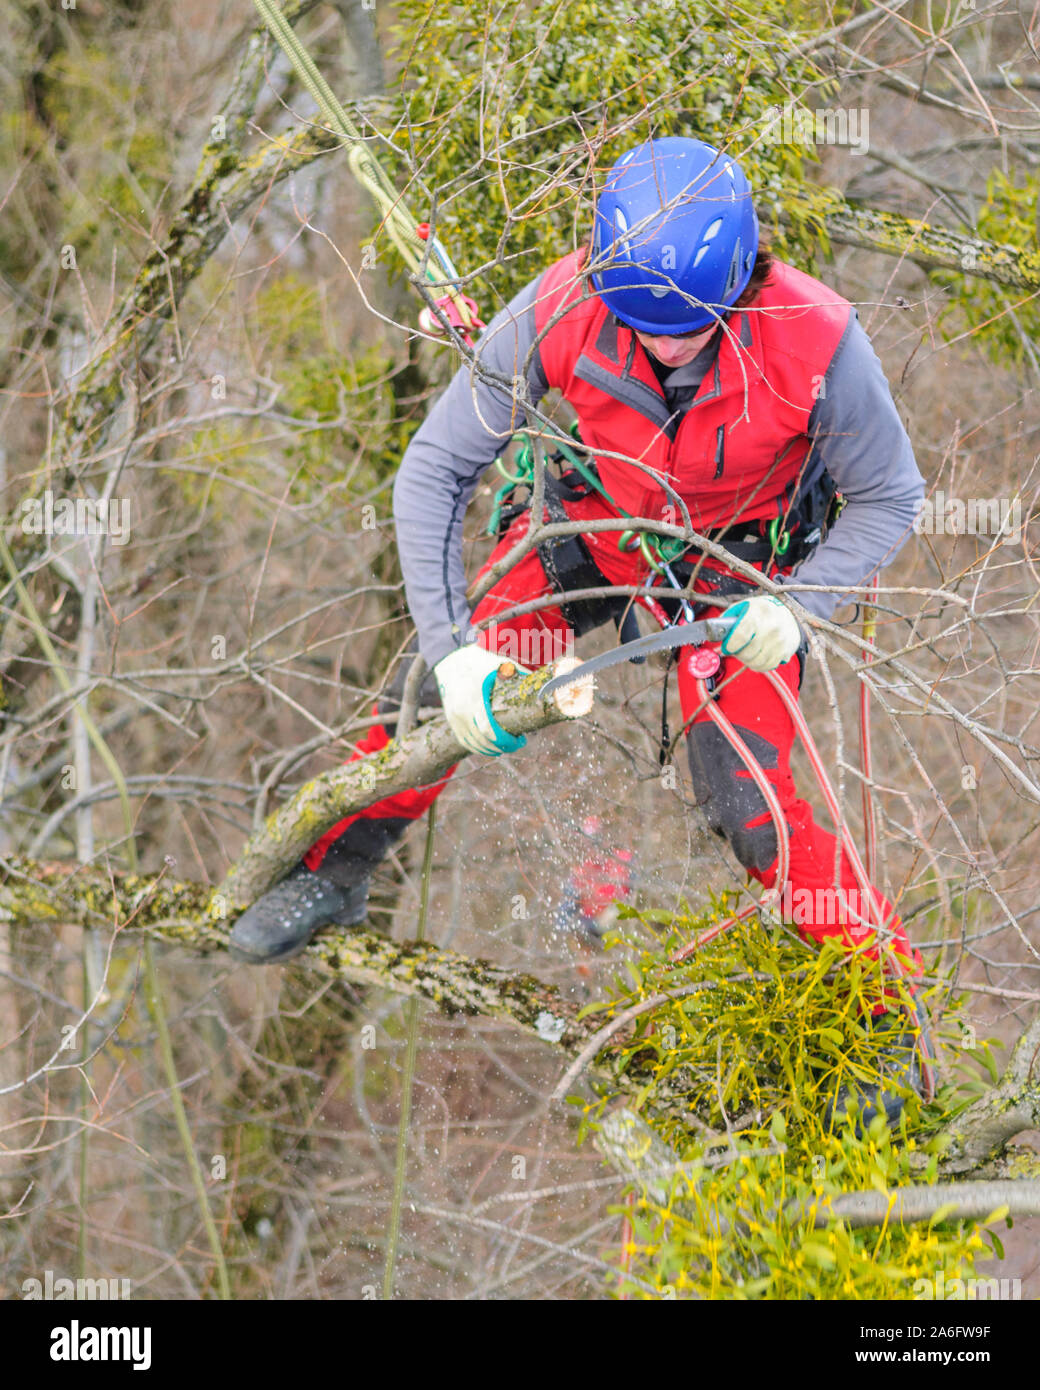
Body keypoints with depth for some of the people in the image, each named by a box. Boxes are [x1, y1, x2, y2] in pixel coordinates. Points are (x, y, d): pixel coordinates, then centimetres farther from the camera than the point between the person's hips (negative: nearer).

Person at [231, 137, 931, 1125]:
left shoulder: (816, 341, -35)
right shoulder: (557, 313, -32)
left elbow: (888, 497, -15)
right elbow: (431, 472, -21)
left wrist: (795, 607, -27)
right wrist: (452, 649, -27)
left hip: (741, 562, -2)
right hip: (596, 523, 2)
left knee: (749, 803, -16)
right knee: (436, 687, -9)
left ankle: (889, 1011, 0)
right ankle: (333, 874, 19)